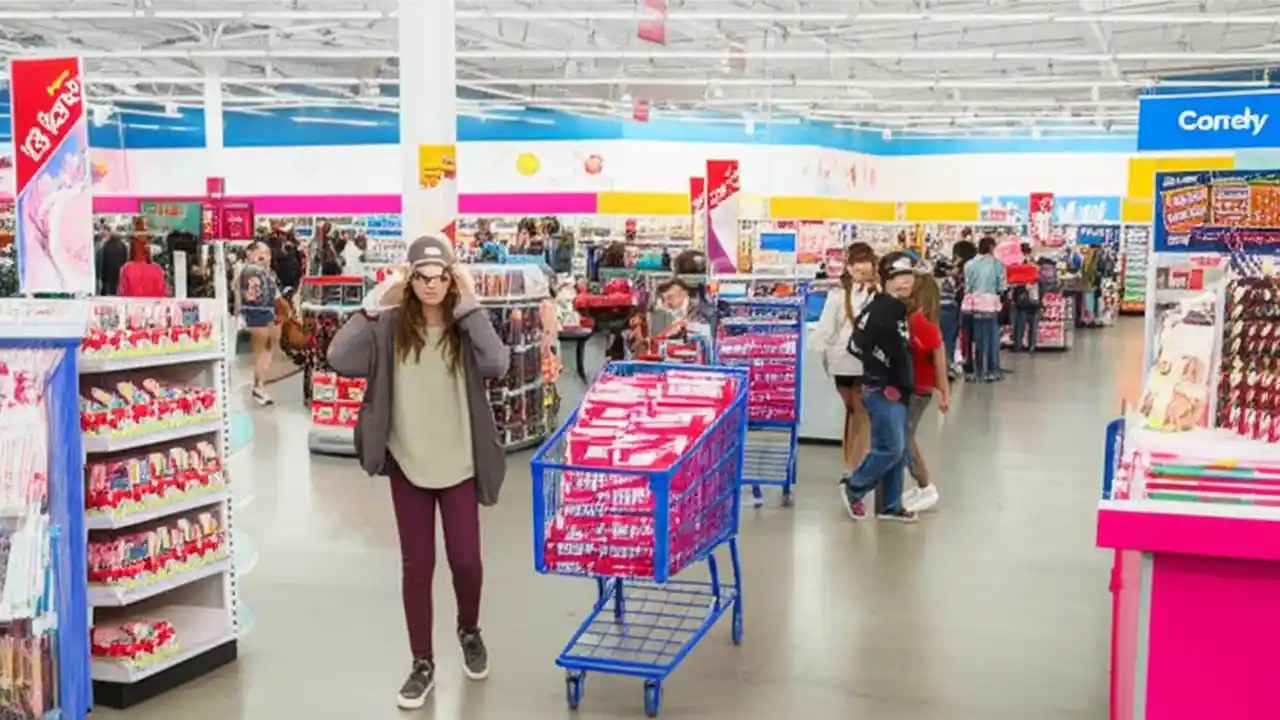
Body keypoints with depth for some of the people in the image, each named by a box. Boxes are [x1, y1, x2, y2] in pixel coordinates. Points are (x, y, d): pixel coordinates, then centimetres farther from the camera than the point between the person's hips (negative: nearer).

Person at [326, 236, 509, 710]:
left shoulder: (466, 325, -5)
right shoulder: (391, 326, -4)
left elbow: (497, 364, -23)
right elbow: (339, 360, -15)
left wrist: (470, 308, -22)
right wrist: (371, 308, -18)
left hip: (459, 463, 0)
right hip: (407, 462, 1)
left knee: (465, 559, 4)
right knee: (416, 565, 8)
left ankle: (469, 632, 35)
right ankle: (422, 663, 22)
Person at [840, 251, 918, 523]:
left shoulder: (899, 308, 13)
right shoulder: (881, 308, -17)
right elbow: (857, 345, -26)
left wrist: (905, 384, 14)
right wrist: (882, 371, -17)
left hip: (896, 390, 10)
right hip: (881, 389, -10)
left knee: (899, 451, 12)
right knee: (890, 449, -7)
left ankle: (891, 505, 21)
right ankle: (853, 489, 10)